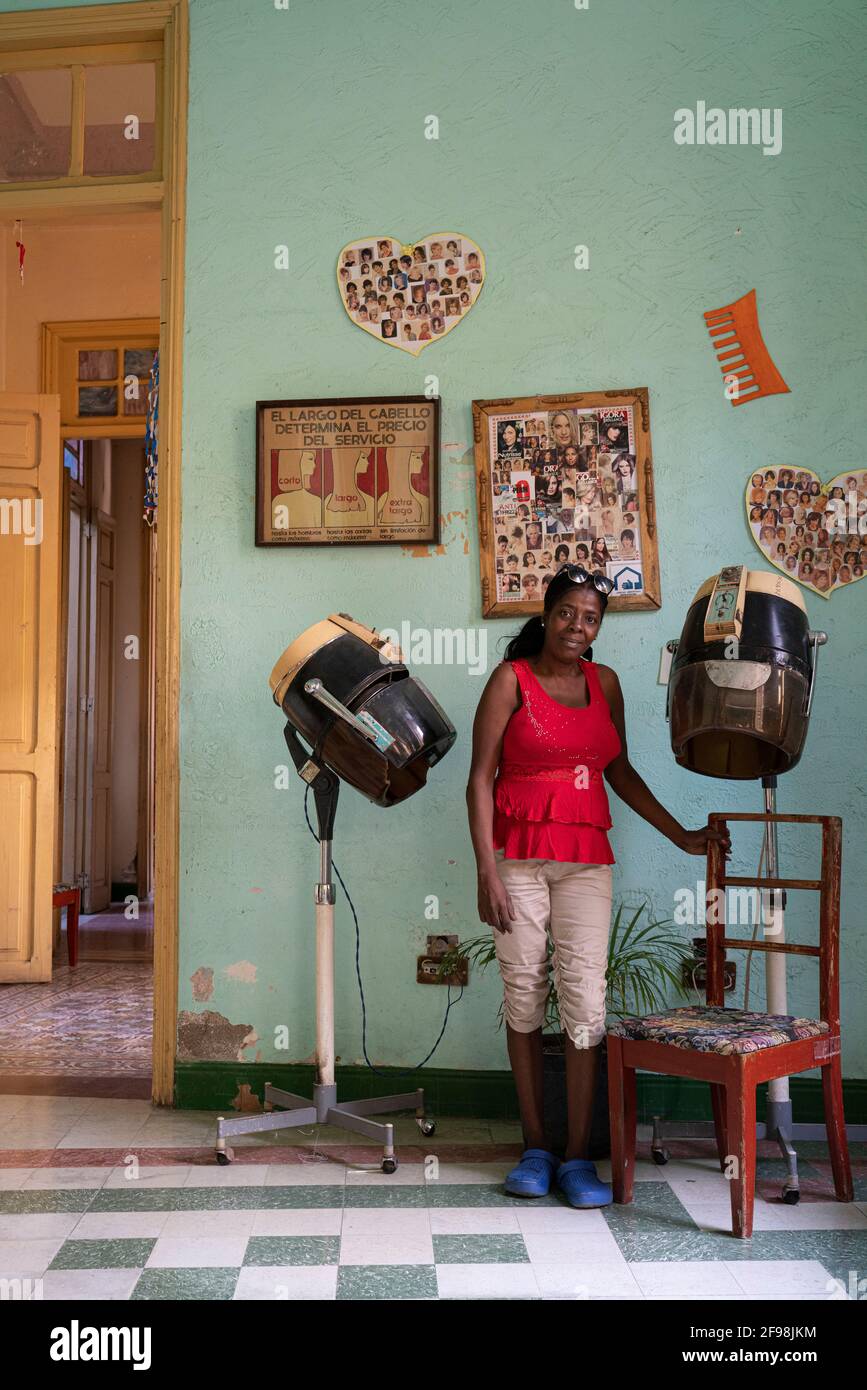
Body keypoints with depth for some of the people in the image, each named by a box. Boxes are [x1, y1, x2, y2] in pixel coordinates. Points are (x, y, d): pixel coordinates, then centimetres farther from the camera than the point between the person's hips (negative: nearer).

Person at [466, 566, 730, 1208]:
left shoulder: (604, 683, 12)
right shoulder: (511, 679, -1)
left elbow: (619, 771, 20)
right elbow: (481, 778, -4)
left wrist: (682, 836, 18)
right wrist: (487, 871, -11)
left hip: (586, 859, 3)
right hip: (519, 855, -3)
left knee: (584, 996, -6)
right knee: (524, 996, 3)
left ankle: (578, 1156, 4)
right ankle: (536, 1148, 15)